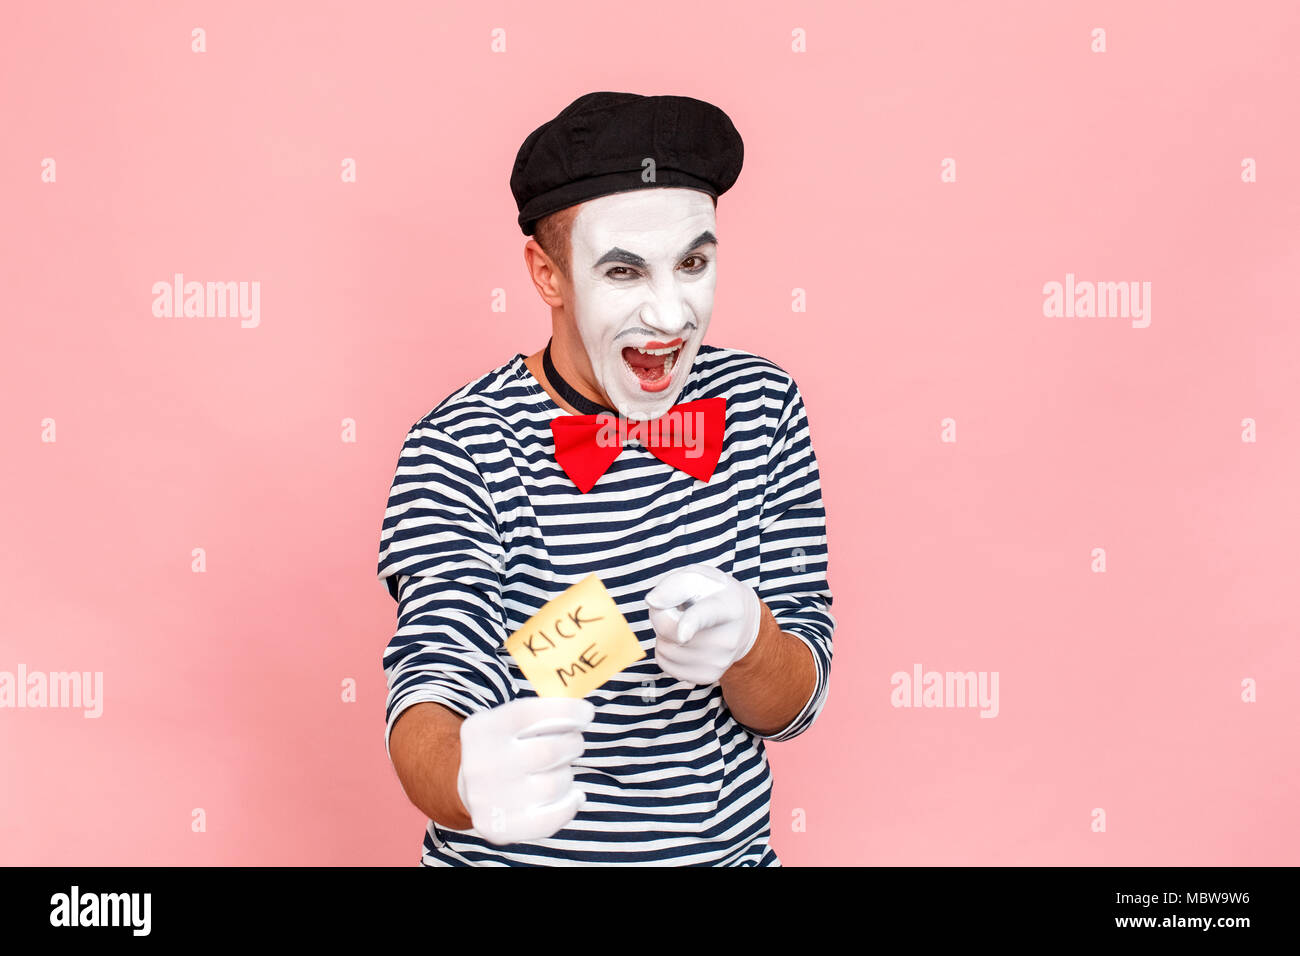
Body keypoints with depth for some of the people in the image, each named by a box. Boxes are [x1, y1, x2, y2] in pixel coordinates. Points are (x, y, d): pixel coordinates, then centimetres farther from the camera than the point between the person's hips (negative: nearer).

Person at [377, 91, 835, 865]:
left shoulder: (763, 407, -7)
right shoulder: (459, 451, -17)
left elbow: (793, 708, -6)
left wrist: (745, 638, -27)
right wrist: (469, 775, -44)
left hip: (729, 845, 3)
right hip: (514, 856, -2)